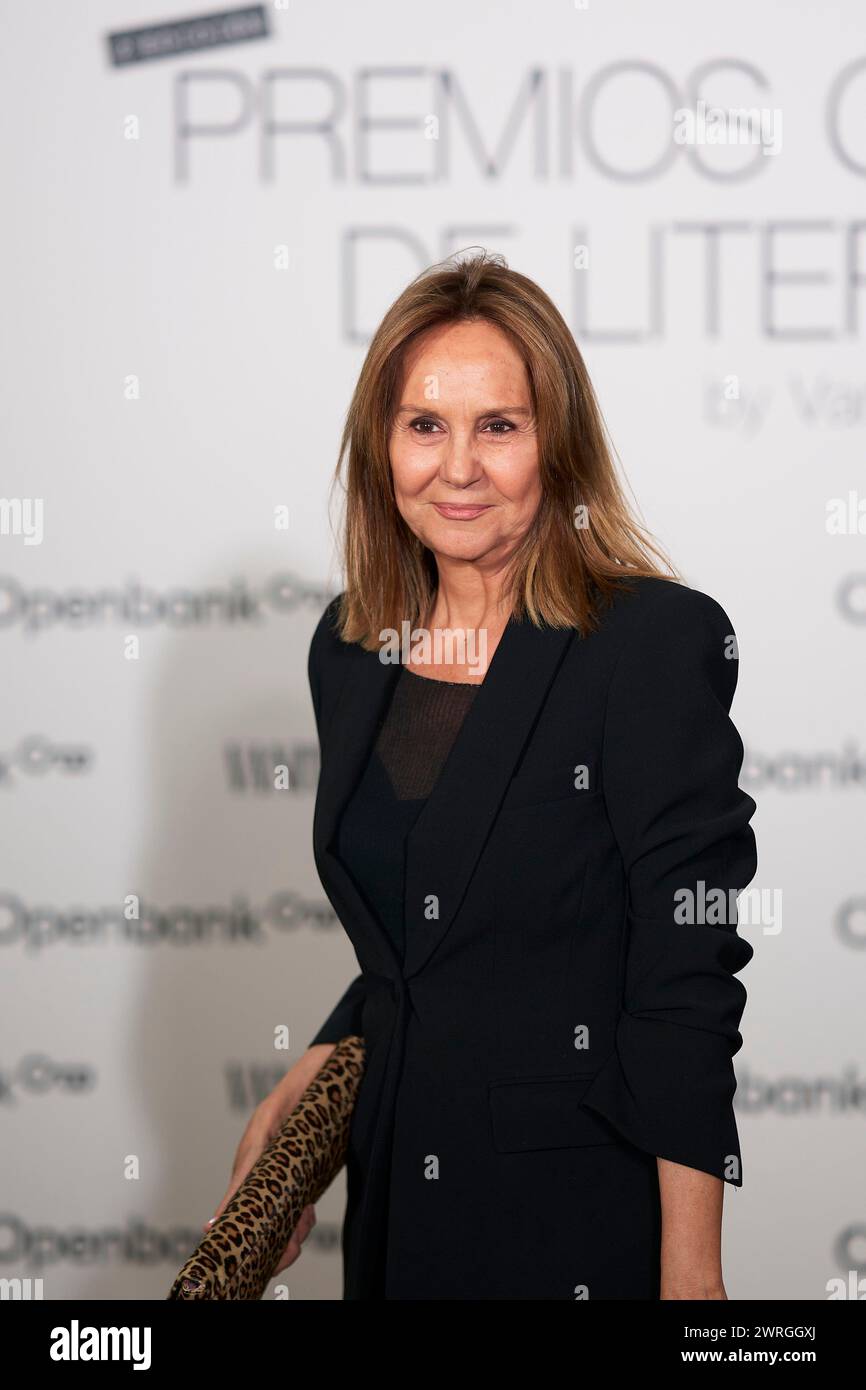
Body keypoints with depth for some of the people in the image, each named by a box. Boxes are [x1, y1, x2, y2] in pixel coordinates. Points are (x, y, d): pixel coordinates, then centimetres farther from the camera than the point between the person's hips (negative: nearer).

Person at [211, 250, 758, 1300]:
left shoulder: (657, 641, -14)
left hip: (587, 1216, -6)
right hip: (399, 1179, 6)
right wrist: (294, 1098, 4)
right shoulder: (352, 648, 6)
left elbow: (687, 978, -17)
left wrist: (689, 1272, -18)